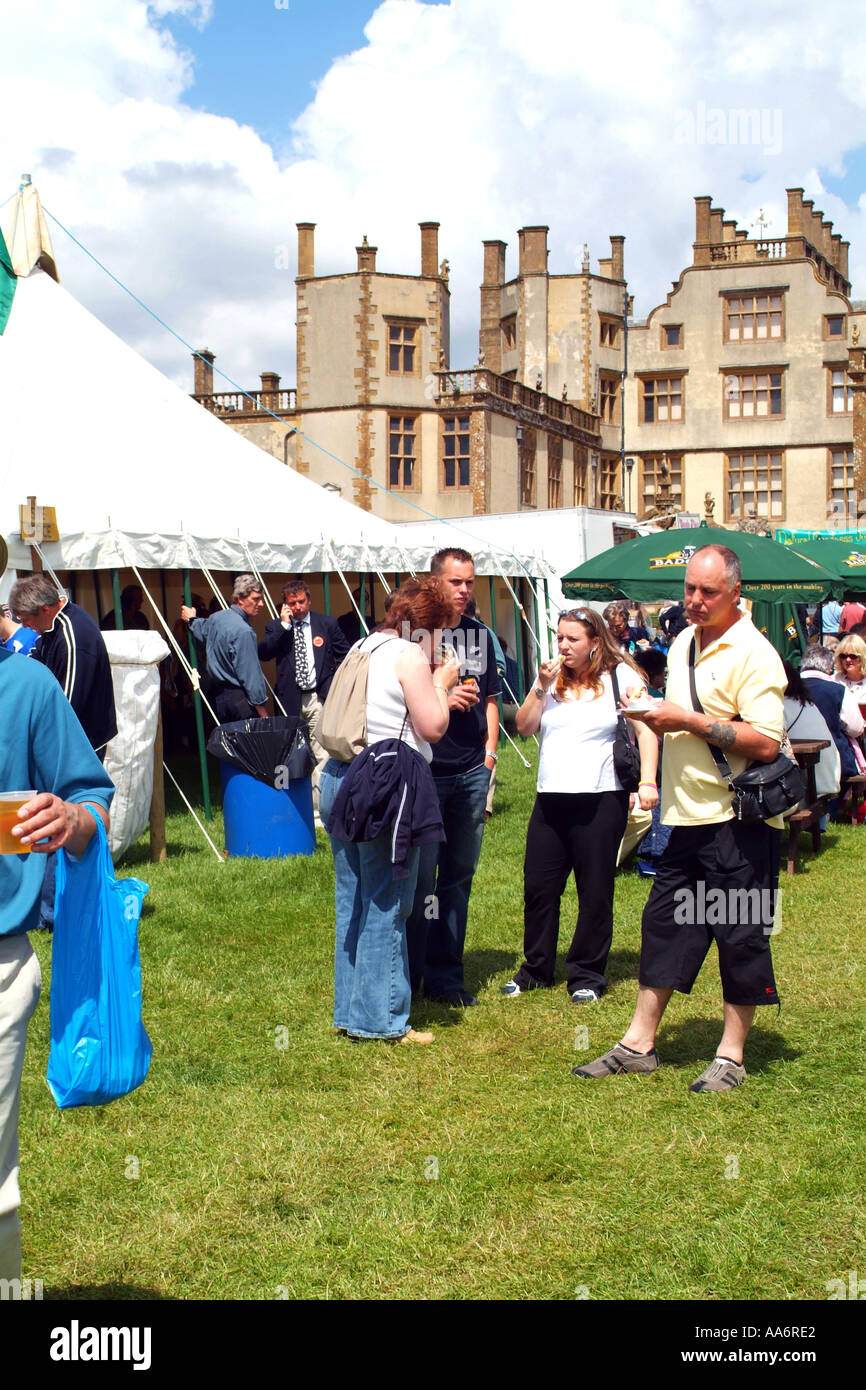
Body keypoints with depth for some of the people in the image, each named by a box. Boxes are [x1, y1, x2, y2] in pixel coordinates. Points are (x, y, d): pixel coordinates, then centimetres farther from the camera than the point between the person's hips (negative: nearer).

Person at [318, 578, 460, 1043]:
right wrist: (441, 684, 5)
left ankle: (350, 1012, 21)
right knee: (386, 907, -2)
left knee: (352, 901, 14)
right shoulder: (409, 656, -9)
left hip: (341, 778, 9)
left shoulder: (362, 649, 18)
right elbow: (432, 727, -10)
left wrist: (431, 685, 20)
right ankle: (383, 1019, 3)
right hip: (387, 784, -9)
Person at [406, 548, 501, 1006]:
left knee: (459, 876, 10)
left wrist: (490, 749, 12)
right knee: (420, 878, -3)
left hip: (472, 774, 6)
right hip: (425, 773, -6)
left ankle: (444, 975, 20)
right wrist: (444, 699, -18)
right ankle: (408, 976, 8)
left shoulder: (480, 634, 13)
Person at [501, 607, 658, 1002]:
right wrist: (541, 687, -6)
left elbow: (646, 729, -6)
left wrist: (647, 781, -17)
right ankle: (536, 969, 22)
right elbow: (524, 727, 8)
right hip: (550, 798, 5)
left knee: (595, 892, 3)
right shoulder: (552, 678, 13)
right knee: (538, 887, 8)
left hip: (601, 799, -5)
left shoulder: (621, 676, -1)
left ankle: (586, 976, 14)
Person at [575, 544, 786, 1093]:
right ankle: (640, 1043, 21)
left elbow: (766, 742, -22)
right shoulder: (683, 645, 13)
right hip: (687, 820, 8)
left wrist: (689, 721, -20)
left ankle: (731, 1056, 14)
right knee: (663, 925, 12)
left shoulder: (753, 654, -13)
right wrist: (655, 716, 3)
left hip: (738, 824, -8)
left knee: (741, 937, 3)